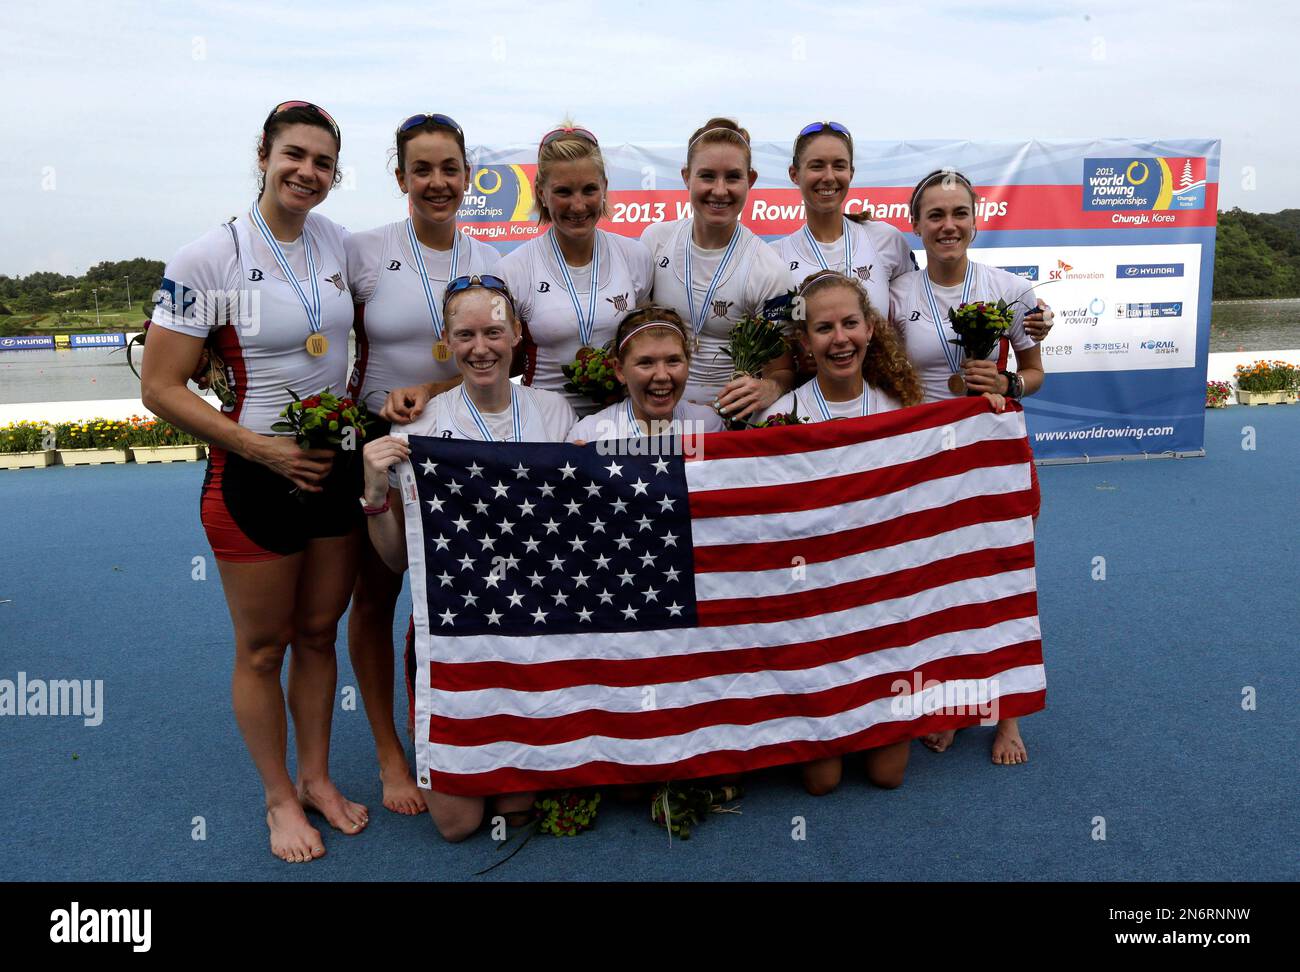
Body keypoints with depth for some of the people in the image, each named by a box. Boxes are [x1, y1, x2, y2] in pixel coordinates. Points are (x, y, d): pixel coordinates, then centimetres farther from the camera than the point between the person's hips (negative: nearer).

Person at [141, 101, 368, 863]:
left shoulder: (338, 242, 2)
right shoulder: (207, 259, -13)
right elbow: (161, 388, -13)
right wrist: (263, 449, -18)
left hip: (336, 468, 5)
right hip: (255, 478, -4)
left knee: (319, 632, 16)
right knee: (263, 648, 9)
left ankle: (316, 777, 34)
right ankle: (280, 797, 28)